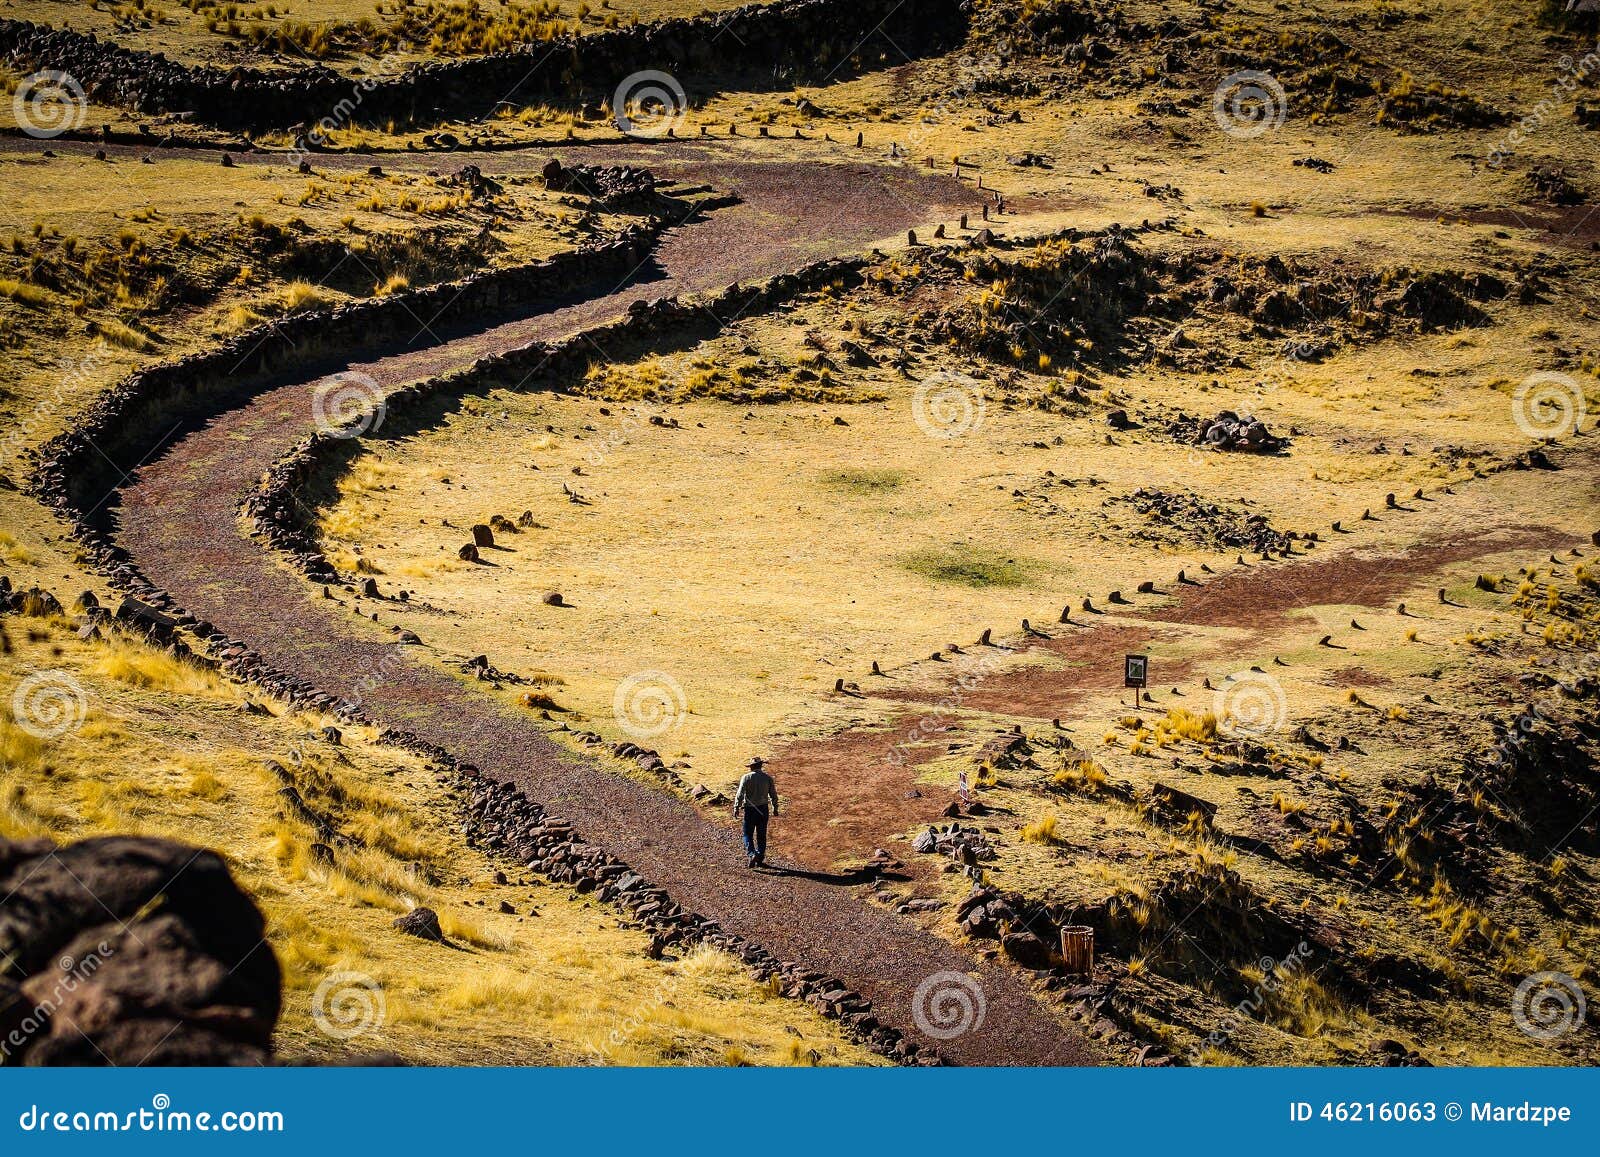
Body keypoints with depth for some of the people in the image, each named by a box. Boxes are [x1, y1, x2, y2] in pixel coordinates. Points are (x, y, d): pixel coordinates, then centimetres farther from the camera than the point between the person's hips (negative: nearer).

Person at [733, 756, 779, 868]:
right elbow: (773, 795, 6)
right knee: (761, 835, 11)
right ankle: (760, 859, 13)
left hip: (750, 809, -3)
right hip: (763, 809, 3)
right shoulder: (768, 778, 1)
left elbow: (740, 794, -11)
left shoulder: (747, 778, -7)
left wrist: (736, 808, -5)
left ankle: (752, 854, -19)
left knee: (748, 834, 2)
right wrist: (775, 808, 17)